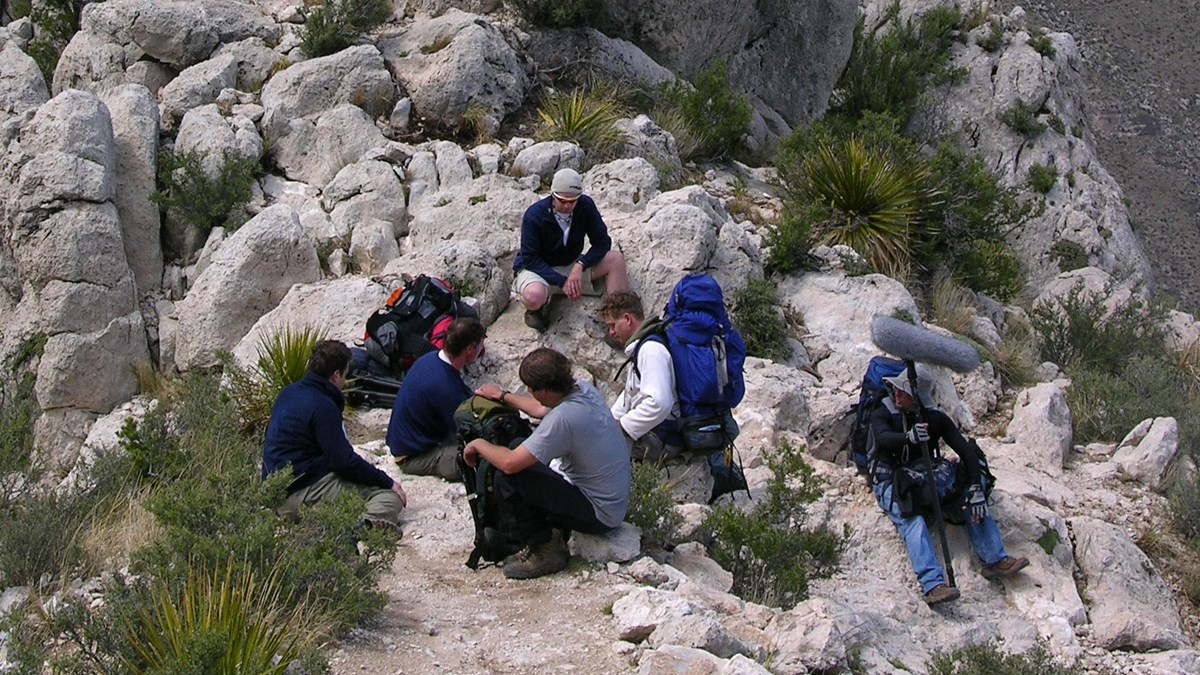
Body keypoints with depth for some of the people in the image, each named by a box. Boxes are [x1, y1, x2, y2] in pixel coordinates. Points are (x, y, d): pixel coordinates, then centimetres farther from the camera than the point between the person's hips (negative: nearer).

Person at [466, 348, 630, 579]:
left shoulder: (563, 418, -29)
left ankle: (544, 551, -1)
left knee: (507, 478, -16)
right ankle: (556, 534, 13)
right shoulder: (583, 389, -3)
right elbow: (541, 409, 20)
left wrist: (479, 445, -7)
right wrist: (503, 396, 30)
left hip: (599, 514, -9)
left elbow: (509, 463, -26)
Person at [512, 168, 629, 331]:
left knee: (616, 259, -17)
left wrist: (580, 265, -26)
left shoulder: (585, 206, -14)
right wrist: (562, 282, -28)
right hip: (535, 268, -4)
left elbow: (602, 242, -8)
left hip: (571, 264, 4)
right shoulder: (534, 215, -24)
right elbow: (530, 259, -20)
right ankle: (536, 309, -1)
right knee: (534, 296, -40)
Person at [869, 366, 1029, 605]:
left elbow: (965, 449, -6)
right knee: (912, 520, -32)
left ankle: (995, 560, -13)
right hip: (891, 483, -3)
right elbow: (883, 438, -26)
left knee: (971, 502, -19)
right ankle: (932, 584, -46)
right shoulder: (883, 415, -3)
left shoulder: (936, 418, 3)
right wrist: (908, 437, -50)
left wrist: (975, 488, -21)